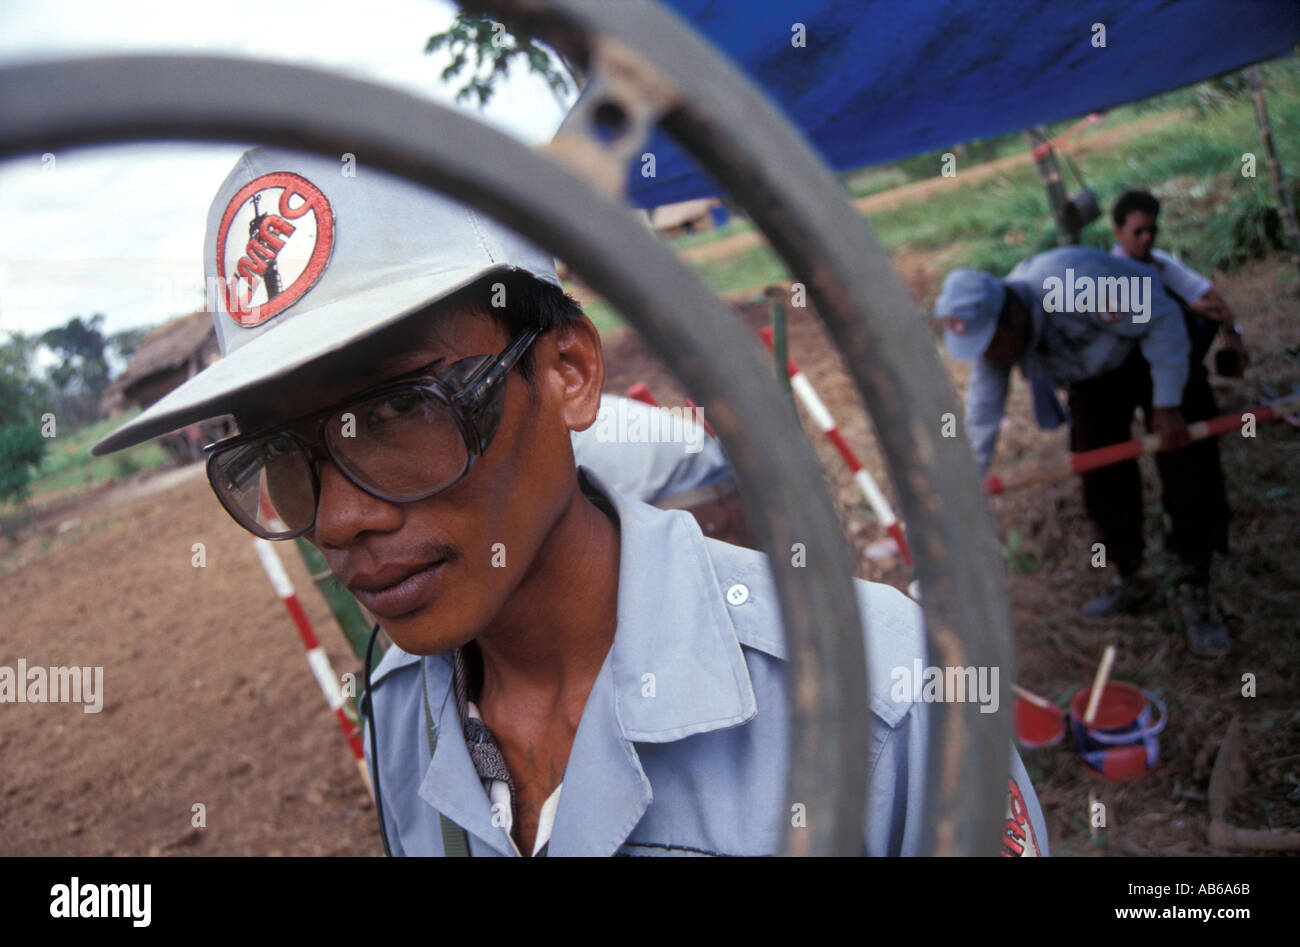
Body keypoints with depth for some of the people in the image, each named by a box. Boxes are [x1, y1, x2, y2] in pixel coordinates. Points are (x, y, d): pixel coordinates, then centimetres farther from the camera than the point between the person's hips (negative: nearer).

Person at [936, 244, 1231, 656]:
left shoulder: (1078, 285, -43)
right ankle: (1128, 581, 15)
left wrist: (1166, 406, -25)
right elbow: (980, 418, -16)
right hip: (1093, 372, 5)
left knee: (1186, 466, -12)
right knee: (1101, 473, -1)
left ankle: (1196, 593, -4)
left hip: (1154, 350, -5)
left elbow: (1163, 319, -29)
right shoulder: (989, 328, -22)